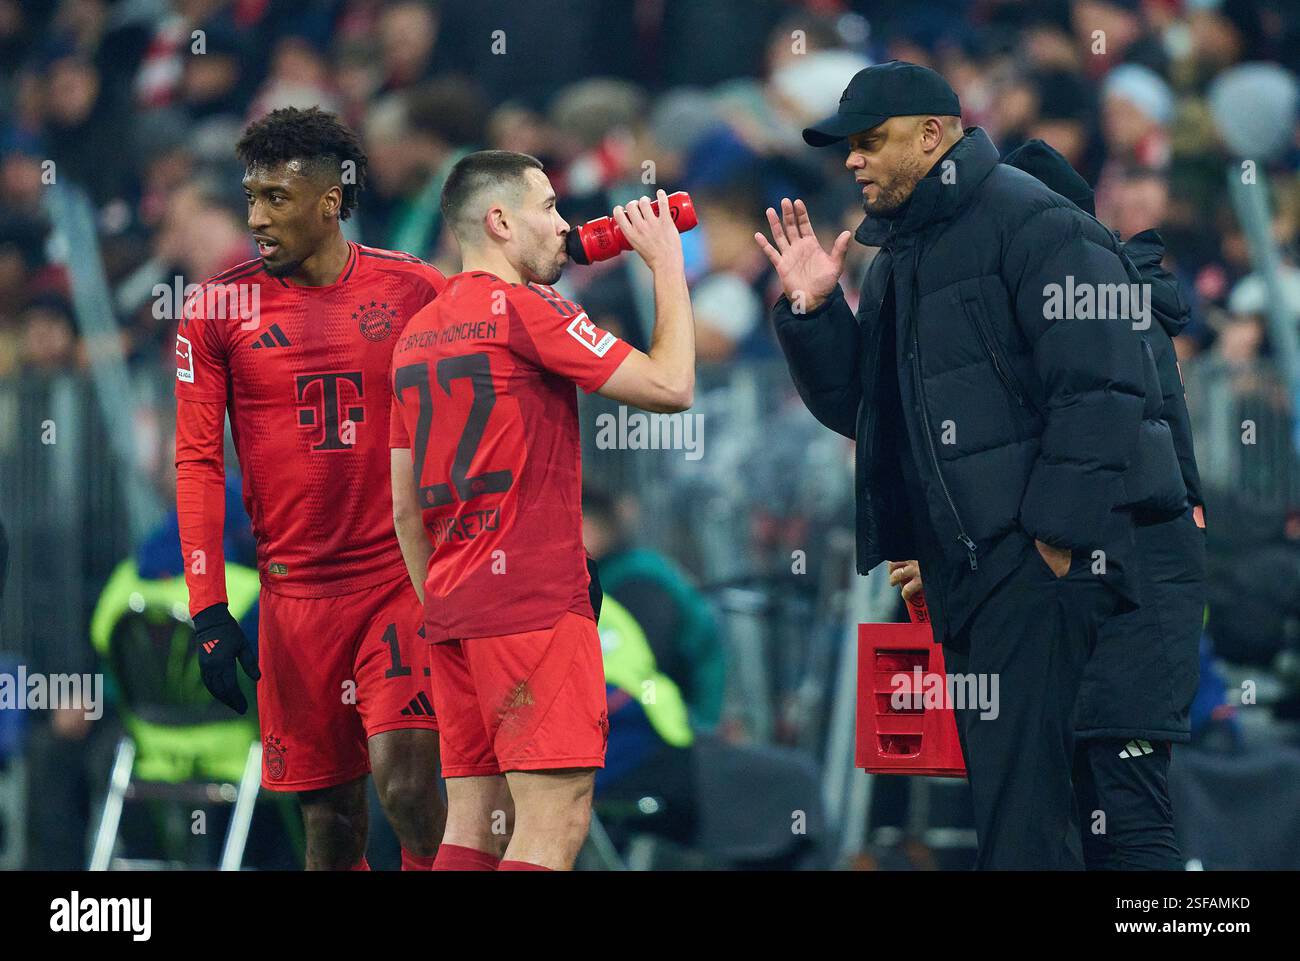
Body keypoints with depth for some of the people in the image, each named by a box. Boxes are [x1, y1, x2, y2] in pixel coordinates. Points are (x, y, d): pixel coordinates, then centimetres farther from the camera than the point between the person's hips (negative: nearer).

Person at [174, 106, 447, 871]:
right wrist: (209, 613, -5)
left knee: (406, 784, -17)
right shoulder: (220, 309, 1)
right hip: (296, 593, 1)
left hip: (405, 579, -1)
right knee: (331, 816, 5)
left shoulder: (415, 290, 1)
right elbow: (198, 463, 1)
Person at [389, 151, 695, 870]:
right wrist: (666, 263, 2)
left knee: (474, 822, 6)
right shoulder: (524, 308, -9)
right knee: (555, 824, -11)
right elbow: (670, 386, -9)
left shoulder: (418, 334, 16)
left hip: (452, 613, 9)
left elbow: (406, 508, 19)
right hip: (532, 599, -9)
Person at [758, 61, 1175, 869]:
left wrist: (1059, 530, -20)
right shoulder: (902, 255, 20)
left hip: (1032, 558, -9)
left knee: (1021, 787, -14)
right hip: (958, 561, 9)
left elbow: (1098, 391, -17)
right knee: (996, 775, 10)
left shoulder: (1032, 221, -9)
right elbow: (856, 406, 22)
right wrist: (812, 308, 8)